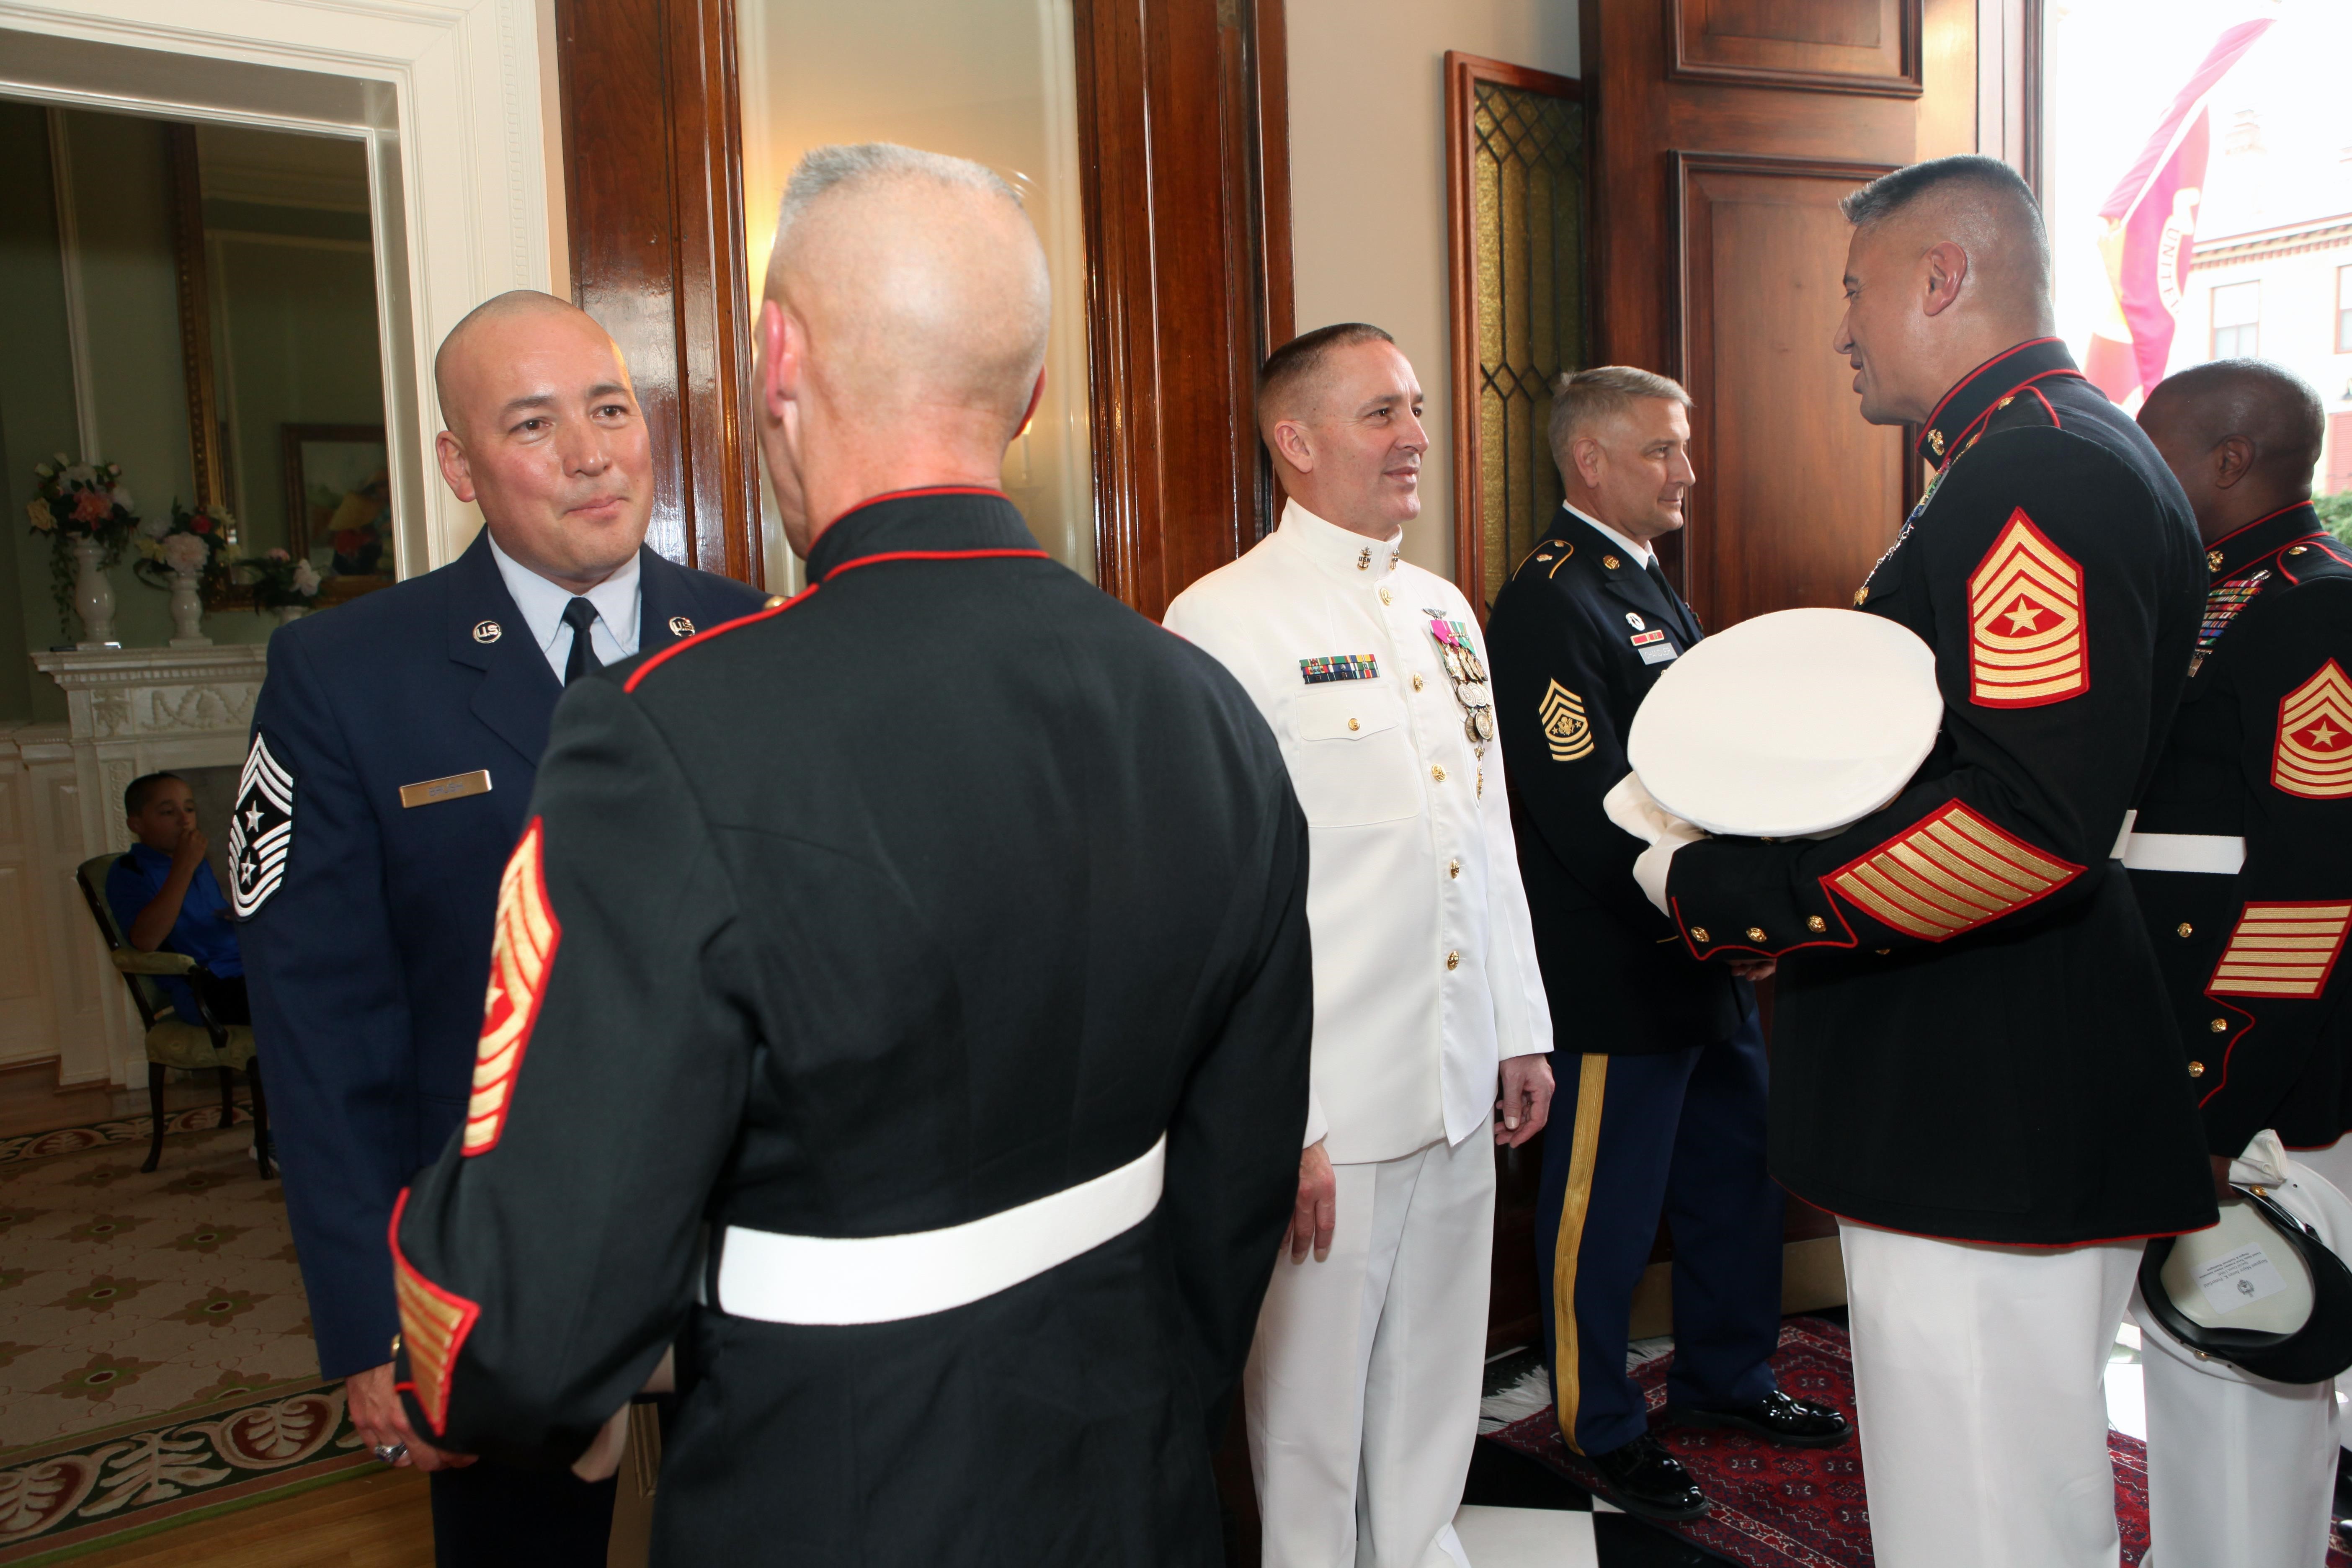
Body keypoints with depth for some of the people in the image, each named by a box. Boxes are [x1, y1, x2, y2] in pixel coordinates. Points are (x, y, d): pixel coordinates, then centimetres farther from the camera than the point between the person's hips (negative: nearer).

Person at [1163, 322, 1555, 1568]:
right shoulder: (1225, 622, -11)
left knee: (1435, 1384, 19)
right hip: (1330, 1100, -6)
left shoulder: (1446, 613, 12)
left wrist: (1522, 1030, 14)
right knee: (1313, 1395, 10)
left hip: (1462, 1087, 7)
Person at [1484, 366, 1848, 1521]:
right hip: (1618, 981, -10)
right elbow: (1594, 824, -23)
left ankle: (1725, 1377, 42)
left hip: (1710, 961, 10)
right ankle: (1602, 1426, 27)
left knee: (1738, 1178, 21)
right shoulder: (1546, 606, -18)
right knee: (1606, 1210, 7)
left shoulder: (1649, 585, 15)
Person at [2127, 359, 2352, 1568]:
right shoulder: (2203, 606, 15)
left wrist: (2211, 1114, -20)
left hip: (2238, 1097, -9)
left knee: (2232, 1385, 1)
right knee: (2185, 1361, 19)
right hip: (2164, 1065, 9)